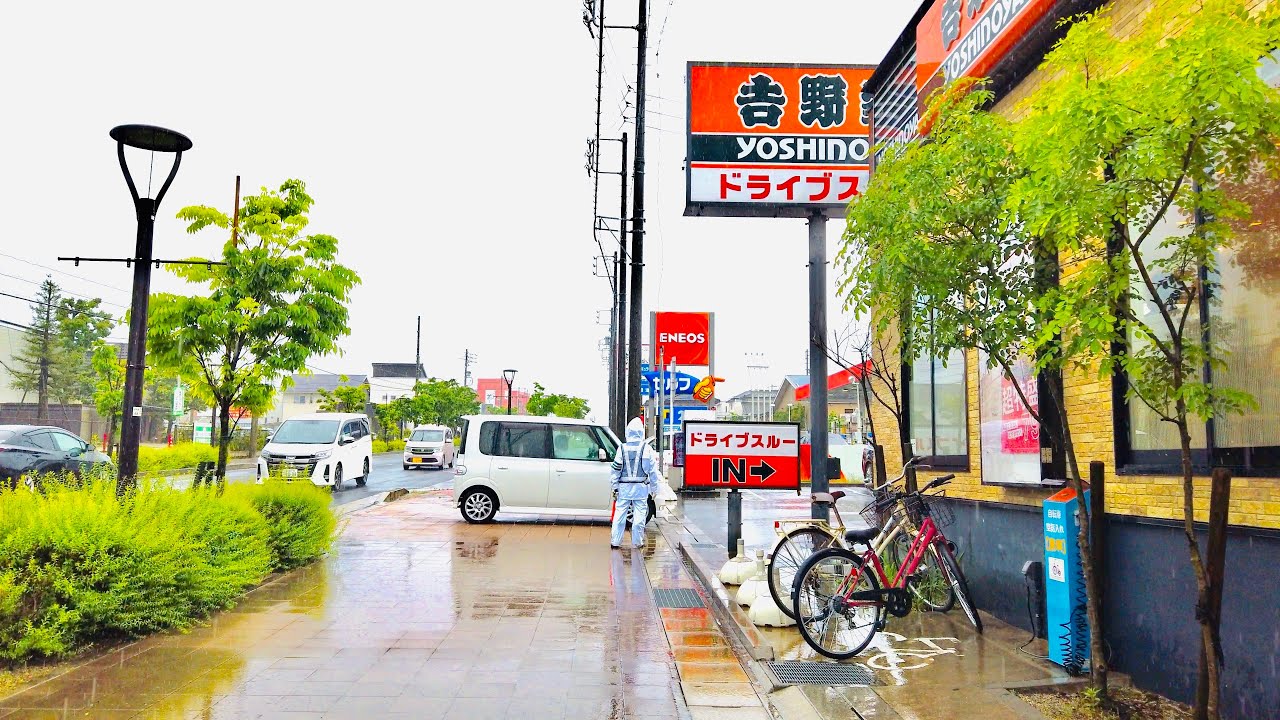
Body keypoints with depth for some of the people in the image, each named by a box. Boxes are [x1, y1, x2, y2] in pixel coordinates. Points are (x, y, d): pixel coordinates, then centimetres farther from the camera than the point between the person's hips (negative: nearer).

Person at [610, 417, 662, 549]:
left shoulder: (622, 449, -1)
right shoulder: (646, 448, -4)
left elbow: (616, 470, 2)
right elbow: (653, 470, 1)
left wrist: (615, 487, 10)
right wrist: (654, 488, 10)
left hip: (624, 487, 1)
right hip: (641, 488, -1)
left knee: (619, 513, 6)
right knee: (639, 514, 6)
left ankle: (615, 541, 6)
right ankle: (637, 542, 11)